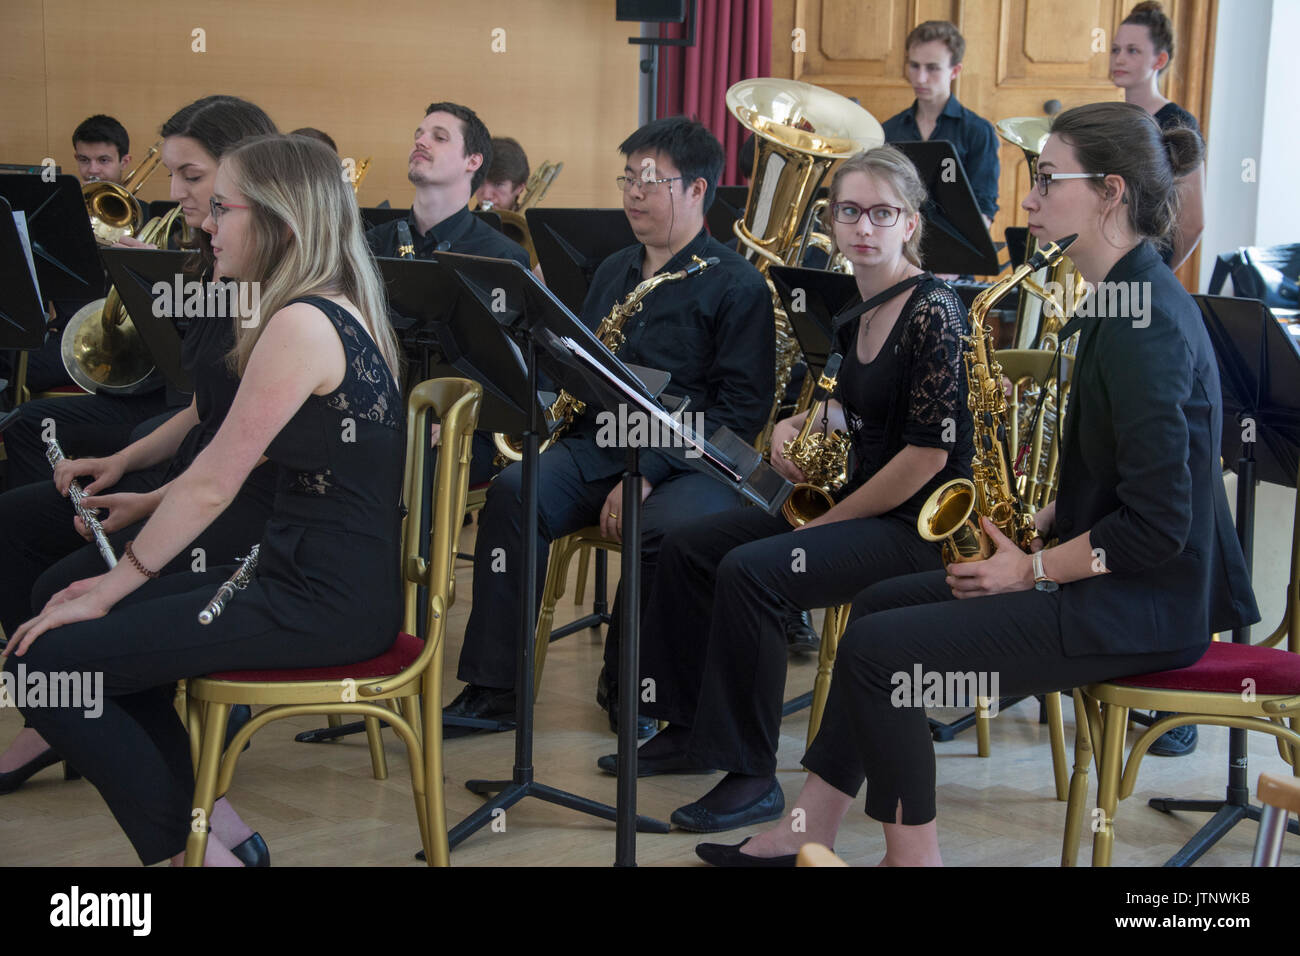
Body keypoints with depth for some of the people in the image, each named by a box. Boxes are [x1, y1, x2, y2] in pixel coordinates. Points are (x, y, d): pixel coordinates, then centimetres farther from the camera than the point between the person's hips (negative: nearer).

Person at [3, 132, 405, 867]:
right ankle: (217, 825, 15)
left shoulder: (301, 325, -18)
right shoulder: (340, 310, 12)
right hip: (337, 579, 10)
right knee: (110, 632, 16)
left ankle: (194, 851, 1)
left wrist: (110, 589, -6)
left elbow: (212, 488, -15)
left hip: (321, 603, -10)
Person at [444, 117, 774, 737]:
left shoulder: (736, 284, 0)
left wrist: (650, 472, -18)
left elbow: (742, 407, -8)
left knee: (672, 527, -37)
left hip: (688, 464, -5)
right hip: (595, 449, 5)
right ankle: (493, 686, -22)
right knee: (513, 492, -24)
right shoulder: (613, 271, 22)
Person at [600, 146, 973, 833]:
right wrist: (800, 423, 3)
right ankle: (689, 731, 16)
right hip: (855, 505, 9)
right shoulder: (860, 311, 10)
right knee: (687, 549, 5)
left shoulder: (934, 310, -17)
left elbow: (929, 451, -20)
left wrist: (829, 521, -14)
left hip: (919, 525, -9)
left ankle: (752, 776, -15)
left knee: (749, 570, -27)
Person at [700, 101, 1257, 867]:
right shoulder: (1130, 299, 10)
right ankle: (808, 834, 17)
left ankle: (914, 851, 4)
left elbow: (1159, 524, -26)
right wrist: (1037, 522, 4)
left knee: (875, 649, -12)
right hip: (1119, 582, 10)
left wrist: (1033, 569, -16)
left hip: (1142, 607, -10)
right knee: (880, 603, 12)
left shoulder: (1143, 322, -22)